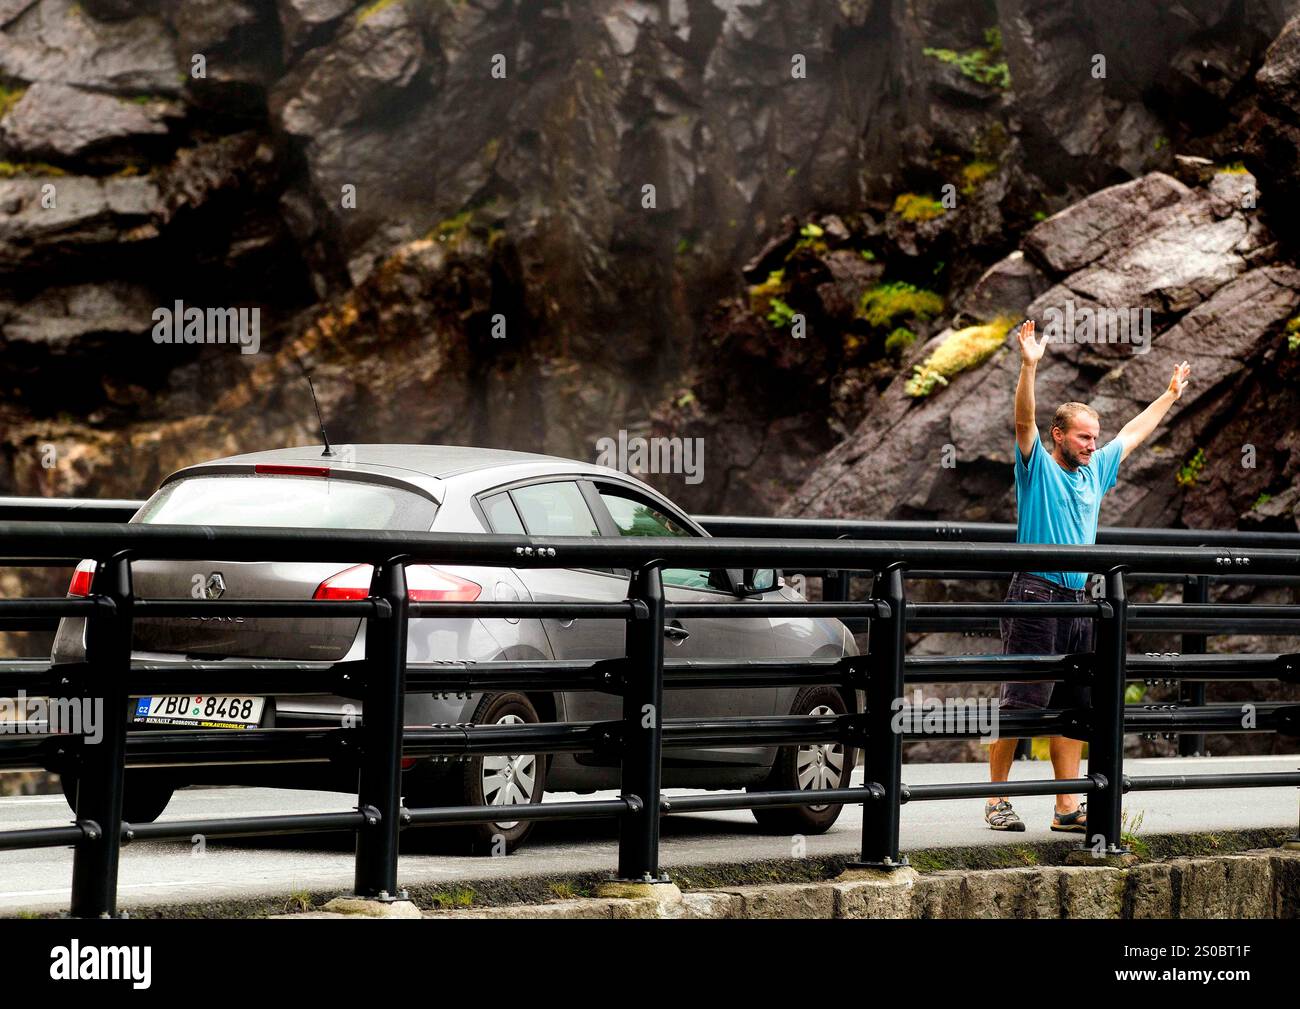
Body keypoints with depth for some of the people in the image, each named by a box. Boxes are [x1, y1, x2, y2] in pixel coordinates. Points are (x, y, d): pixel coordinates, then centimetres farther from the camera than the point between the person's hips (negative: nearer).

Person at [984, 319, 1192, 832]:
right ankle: (997, 800, -3)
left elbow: (1134, 432, 30)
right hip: (1035, 599, -7)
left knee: (1072, 709, 5)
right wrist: (1029, 367, -31)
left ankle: (1068, 806, 6)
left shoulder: (1095, 471, 17)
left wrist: (1171, 394, 39)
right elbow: (1024, 421, -17)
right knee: (1018, 704, -8)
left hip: (1079, 604, 7)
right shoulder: (1037, 467, -1)